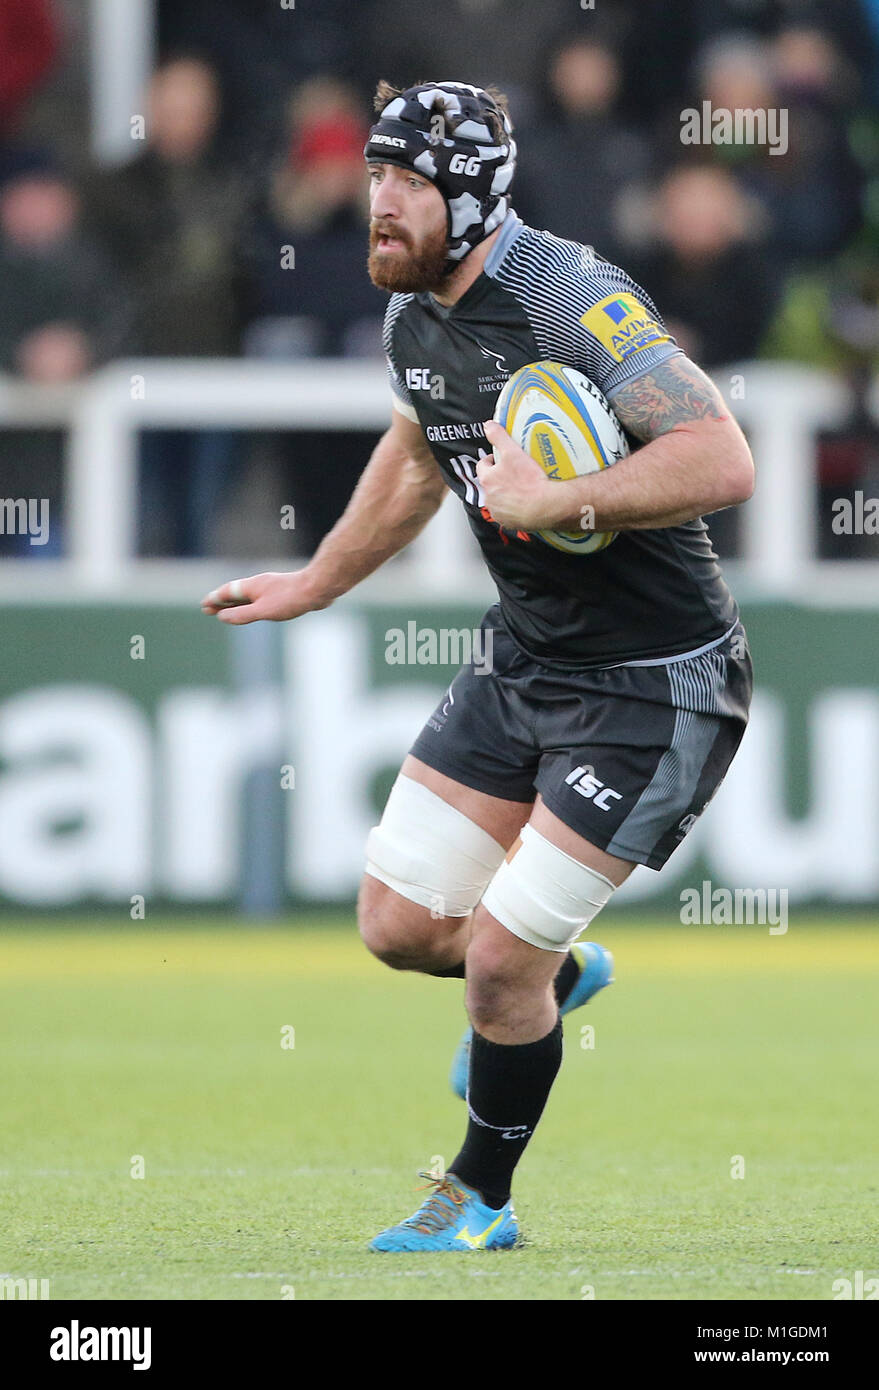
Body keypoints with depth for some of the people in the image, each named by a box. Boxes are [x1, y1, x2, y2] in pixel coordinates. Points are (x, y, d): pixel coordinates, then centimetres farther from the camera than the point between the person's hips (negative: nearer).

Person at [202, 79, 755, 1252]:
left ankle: (482, 1200, 18)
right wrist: (315, 585, 34)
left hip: (657, 689, -8)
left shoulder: (572, 299, -24)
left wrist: (557, 503, -33)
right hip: (526, 663, 8)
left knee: (501, 959, -6)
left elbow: (723, 462, -33)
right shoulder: (415, 319, 3)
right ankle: (555, 979, 38)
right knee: (399, 923, 5)